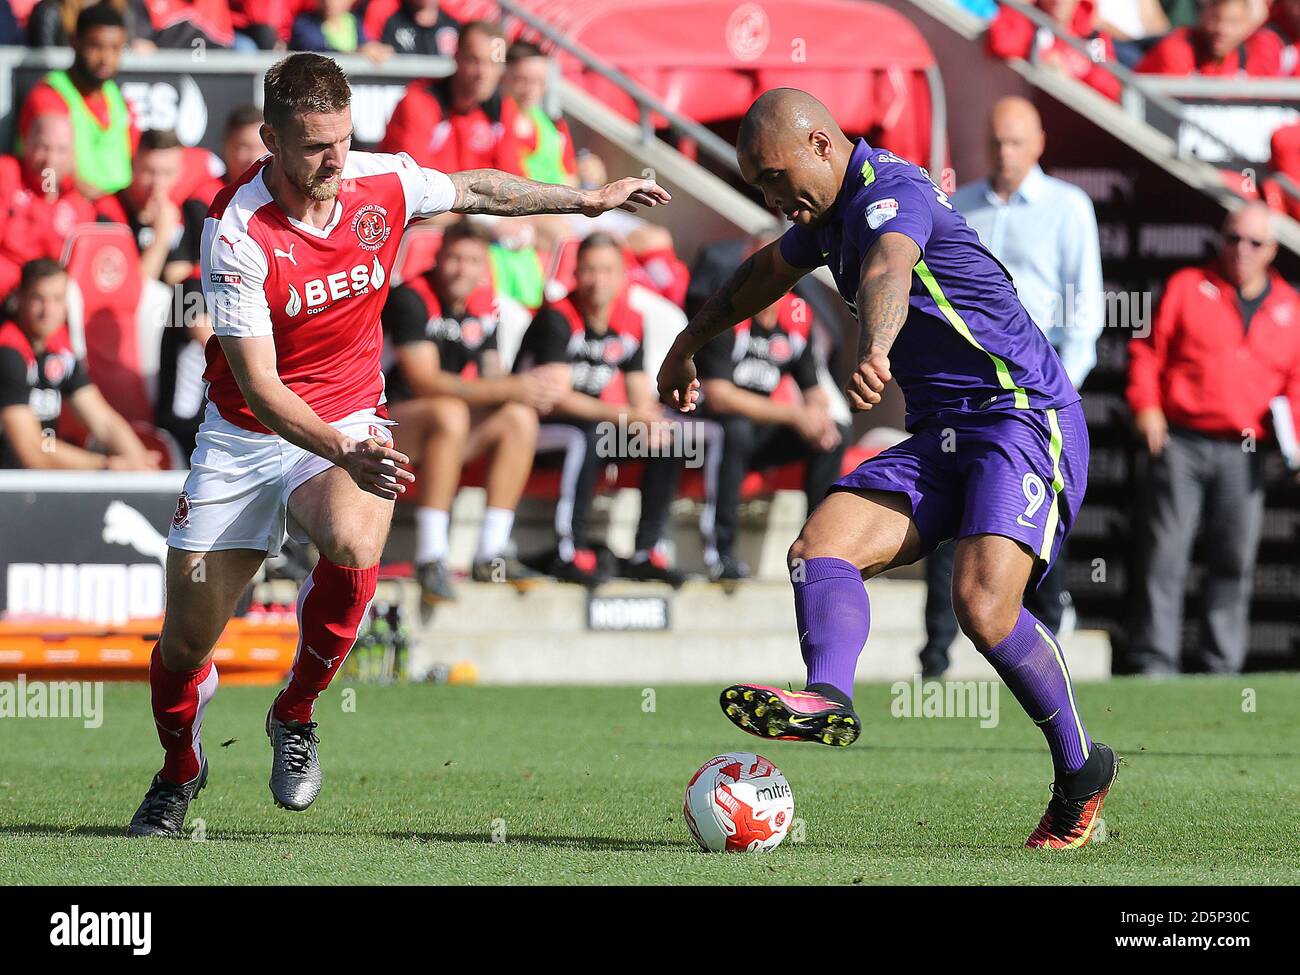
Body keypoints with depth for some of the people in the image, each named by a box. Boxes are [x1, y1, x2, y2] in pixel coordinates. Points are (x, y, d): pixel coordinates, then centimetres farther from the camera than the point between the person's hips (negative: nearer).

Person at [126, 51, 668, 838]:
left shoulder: (384, 184, -11)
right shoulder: (237, 231, -23)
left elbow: (479, 191, 14)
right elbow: (257, 383, -26)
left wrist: (587, 201, 20)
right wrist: (343, 454, -39)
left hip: (349, 421, 2)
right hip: (245, 438, -1)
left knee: (354, 547, -33)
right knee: (187, 641, 0)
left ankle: (297, 715, -6)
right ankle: (179, 774, 35)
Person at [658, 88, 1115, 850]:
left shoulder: (891, 190, -15)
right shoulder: (832, 214, 16)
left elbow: (888, 273, -38)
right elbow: (767, 273, 38)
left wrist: (875, 352, -59)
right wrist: (689, 346, 49)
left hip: (1024, 420, -9)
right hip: (940, 437, 9)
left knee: (984, 605, -26)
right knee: (821, 545, -13)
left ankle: (1081, 771, -6)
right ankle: (828, 695, -38)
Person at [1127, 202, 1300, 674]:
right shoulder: (1187, 287, 6)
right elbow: (1148, 348, 5)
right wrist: (1146, 405, -8)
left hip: (1243, 454, 2)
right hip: (1180, 443, -2)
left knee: (1234, 562, 3)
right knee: (1165, 552, -7)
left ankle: (1221, 667, 10)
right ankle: (1154, 661, -6)